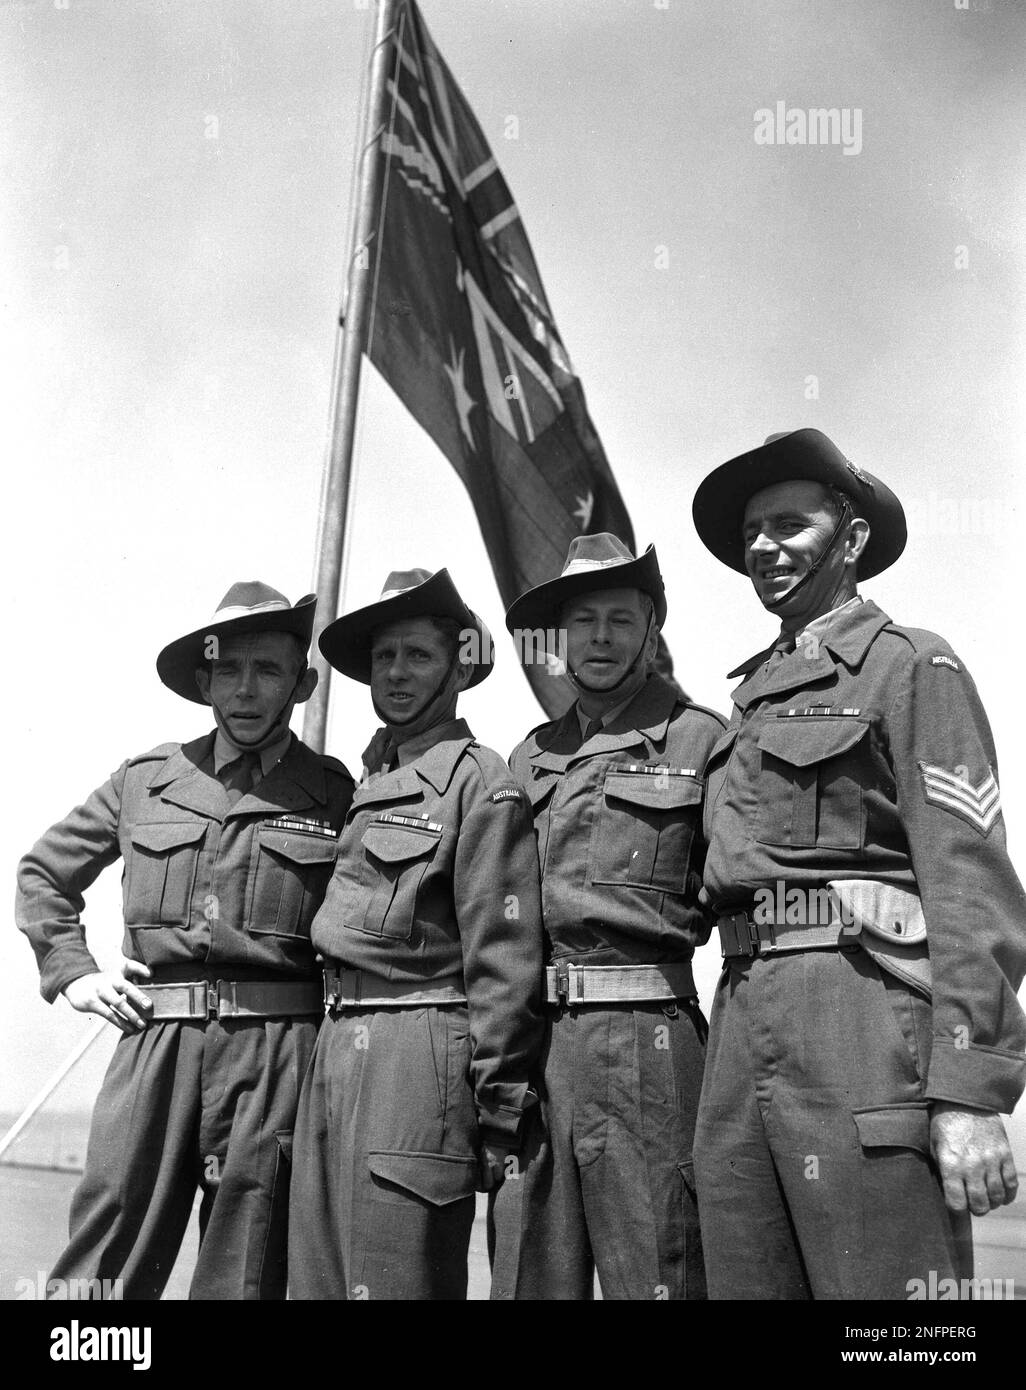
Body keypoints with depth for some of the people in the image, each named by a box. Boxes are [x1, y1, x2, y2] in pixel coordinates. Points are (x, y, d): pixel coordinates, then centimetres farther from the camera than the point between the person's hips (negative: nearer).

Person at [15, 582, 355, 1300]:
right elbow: (42, 871, 23)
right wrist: (73, 971, 11)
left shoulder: (337, 794, 3)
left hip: (276, 1052, -1)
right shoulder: (147, 778, 10)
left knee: (241, 1274, 6)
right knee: (104, 1268, 0)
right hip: (153, 1042, 2)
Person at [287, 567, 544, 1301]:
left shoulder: (480, 782, -6)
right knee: (317, 1280, 13)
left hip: (416, 1058, -8)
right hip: (336, 1049, 8)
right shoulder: (370, 783, 19)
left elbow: (504, 959, -11)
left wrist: (498, 1112, -13)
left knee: (391, 1282, -2)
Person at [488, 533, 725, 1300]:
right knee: (531, 1272, 10)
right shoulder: (532, 755, 15)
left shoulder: (698, 739, 0)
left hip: (644, 1035, -5)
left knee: (652, 1272, 1)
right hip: (531, 1032, 5)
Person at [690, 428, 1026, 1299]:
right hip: (742, 1017, 7)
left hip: (860, 997, -6)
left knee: (880, 1280, -7)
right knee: (744, 1283, 7)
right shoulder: (751, 699, 24)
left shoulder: (911, 664, 3)